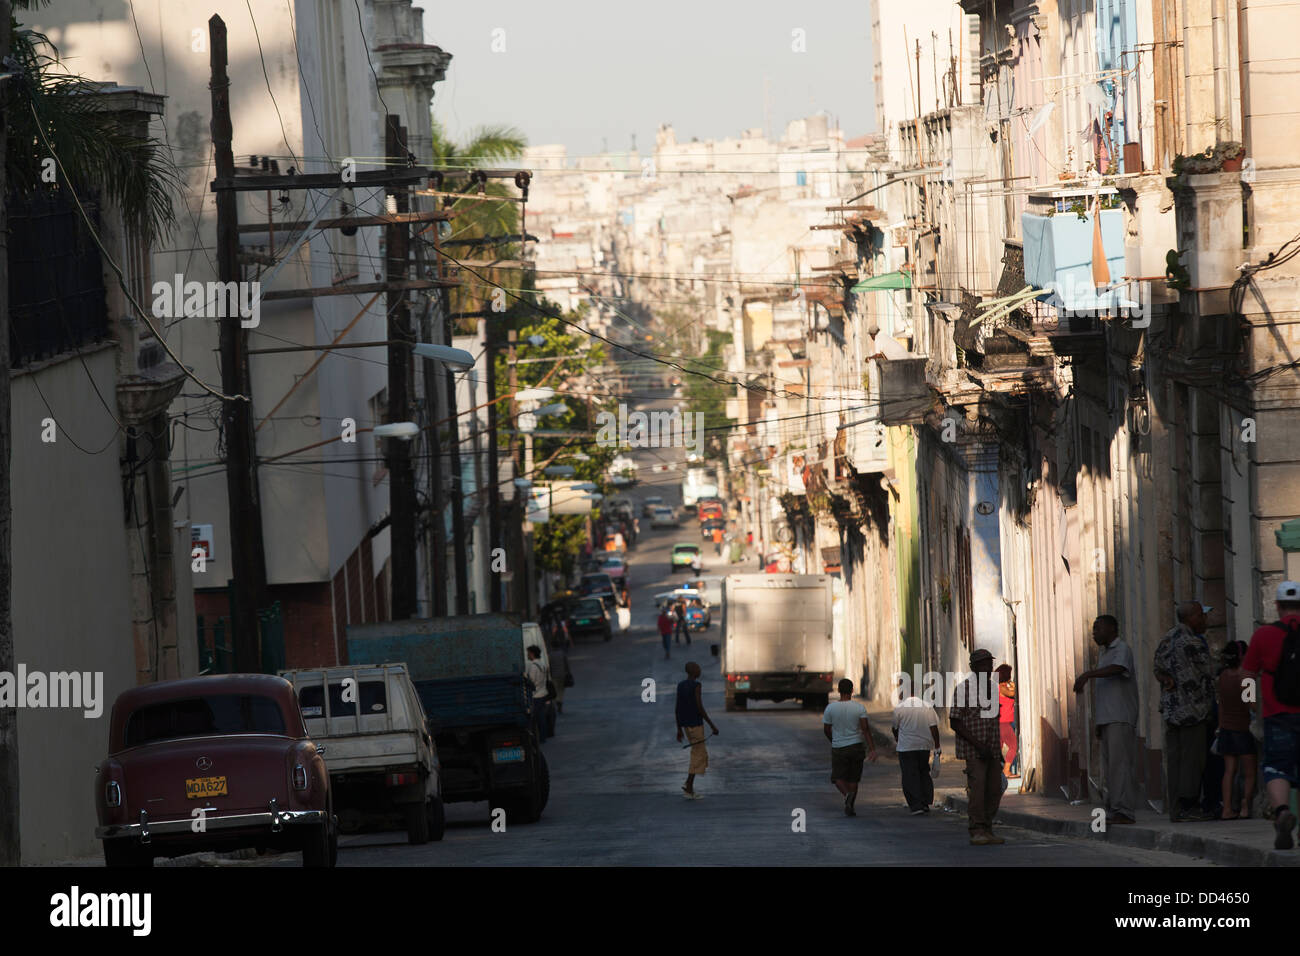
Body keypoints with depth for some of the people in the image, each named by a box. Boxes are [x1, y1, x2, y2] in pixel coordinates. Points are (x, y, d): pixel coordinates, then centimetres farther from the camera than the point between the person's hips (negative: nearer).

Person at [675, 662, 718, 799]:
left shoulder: (680, 686, 8)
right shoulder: (696, 686, -14)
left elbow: (678, 709, 10)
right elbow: (700, 708, -19)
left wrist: (679, 729, 15)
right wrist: (712, 725, -13)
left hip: (685, 725, 7)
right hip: (696, 725, -7)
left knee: (701, 754, 16)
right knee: (698, 756, -1)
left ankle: (689, 785, 7)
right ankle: (689, 788, -7)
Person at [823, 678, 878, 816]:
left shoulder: (831, 707, -6)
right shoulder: (859, 708, -7)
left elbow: (826, 730, 2)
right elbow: (865, 729, -14)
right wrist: (872, 749, -16)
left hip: (838, 748, -1)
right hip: (856, 746, 1)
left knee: (838, 778, 6)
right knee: (853, 779, 13)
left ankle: (847, 794, -24)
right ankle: (849, 807, 9)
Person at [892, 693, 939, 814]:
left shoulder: (899, 708, -6)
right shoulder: (928, 707, 0)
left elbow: (895, 728, 6)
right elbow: (934, 728, -4)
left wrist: (897, 738, 26)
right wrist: (937, 747, -1)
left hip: (906, 747, -3)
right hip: (924, 746, 3)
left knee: (910, 777, 0)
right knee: (924, 773, 17)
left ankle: (916, 805, -8)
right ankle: (925, 803, 14)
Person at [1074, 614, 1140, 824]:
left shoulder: (1122, 649, -5)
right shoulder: (1103, 655, 23)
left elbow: (1117, 669, -26)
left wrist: (1087, 675, -33)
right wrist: (1098, 722, 21)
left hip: (1121, 719, -9)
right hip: (1107, 720, 9)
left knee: (1120, 762, -14)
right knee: (1110, 766, 6)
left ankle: (1124, 811, -19)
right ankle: (1113, 810, 7)